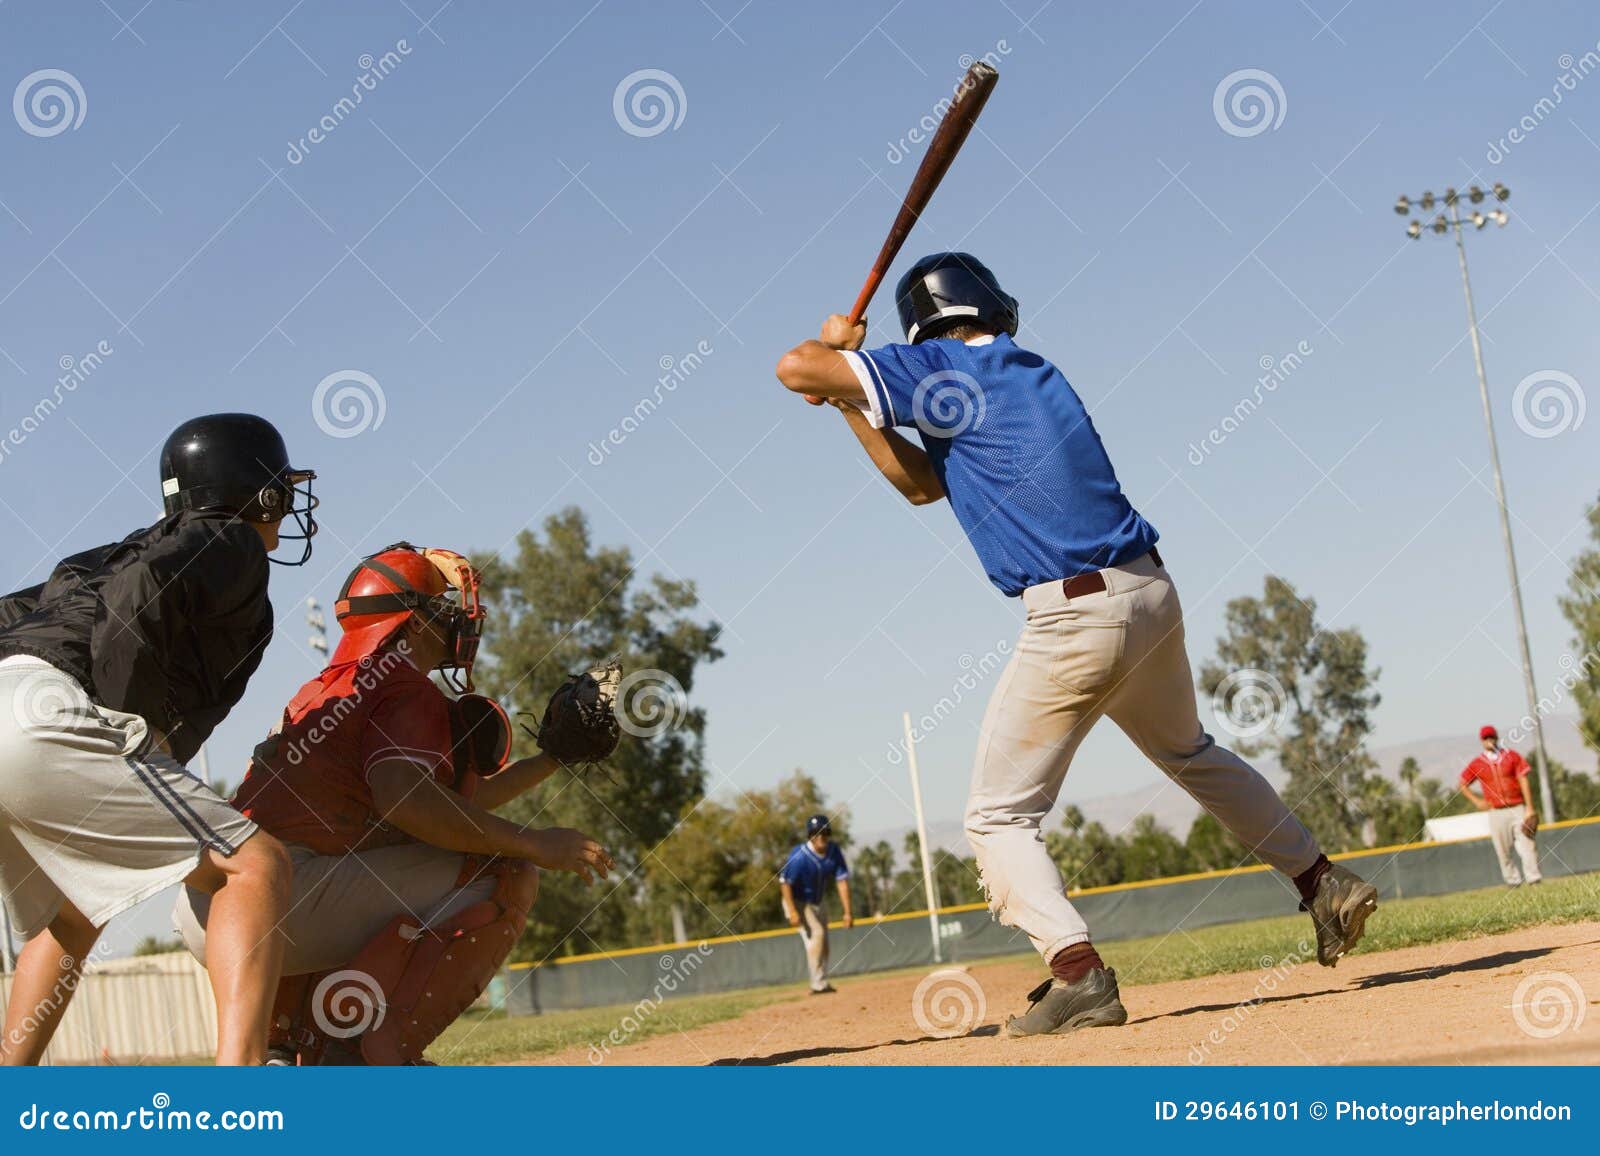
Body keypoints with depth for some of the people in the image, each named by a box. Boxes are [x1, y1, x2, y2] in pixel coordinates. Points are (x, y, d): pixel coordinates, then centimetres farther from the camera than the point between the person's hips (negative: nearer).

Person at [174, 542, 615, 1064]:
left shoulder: (326, 688, 29)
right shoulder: (406, 688, 0)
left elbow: (456, 804, 33)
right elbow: (403, 797, -22)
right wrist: (533, 843, -14)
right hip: (276, 895, -9)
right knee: (504, 874, -6)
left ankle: (285, 1052, 21)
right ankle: (367, 1049, -16)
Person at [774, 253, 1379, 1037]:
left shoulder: (943, 371, -5)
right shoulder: (1033, 372, 19)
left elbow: (795, 367, -7)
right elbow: (922, 482, 22)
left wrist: (837, 350, 15)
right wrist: (852, 406, 17)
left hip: (1075, 617, -8)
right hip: (1151, 592, 8)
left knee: (999, 817, 1)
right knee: (1190, 754, 32)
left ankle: (1079, 972, -17)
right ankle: (1323, 884, 35)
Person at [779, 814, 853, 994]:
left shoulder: (834, 851, -11)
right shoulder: (800, 856, -28)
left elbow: (842, 880, -10)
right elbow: (784, 882, -26)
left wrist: (847, 912, -14)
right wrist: (792, 911, -33)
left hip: (817, 903, 7)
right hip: (798, 902, -7)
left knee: (823, 944, 12)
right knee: (816, 933, -23)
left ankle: (821, 984, 25)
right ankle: (818, 984, -23)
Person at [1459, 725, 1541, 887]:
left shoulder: (1512, 757, 6)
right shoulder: (1477, 764, 7)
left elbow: (1524, 781, 2)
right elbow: (1463, 784, 18)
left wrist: (1530, 808, -5)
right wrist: (1476, 801, 4)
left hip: (1518, 809, -1)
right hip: (1496, 812, 1)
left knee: (1527, 843, -9)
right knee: (1503, 850, 0)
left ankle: (1533, 878, -6)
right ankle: (1513, 880, 11)